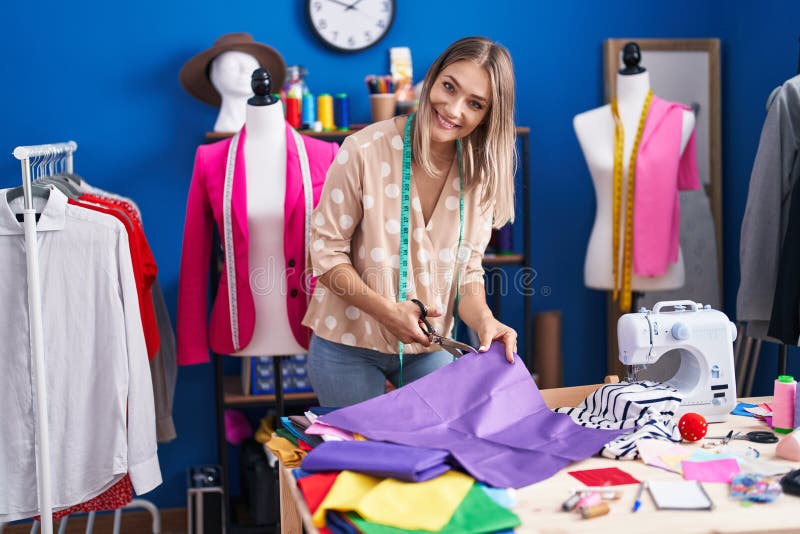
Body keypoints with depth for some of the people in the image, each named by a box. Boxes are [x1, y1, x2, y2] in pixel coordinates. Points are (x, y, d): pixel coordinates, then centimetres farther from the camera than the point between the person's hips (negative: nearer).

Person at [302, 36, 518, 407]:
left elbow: (467, 269, 0)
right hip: (348, 348, -3)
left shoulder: (480, 174, -6)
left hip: (428, 348, 4)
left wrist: (483, 320, -21)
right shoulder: (366, 151, -18)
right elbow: (327, 251, -13)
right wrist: (387, 311, -25)